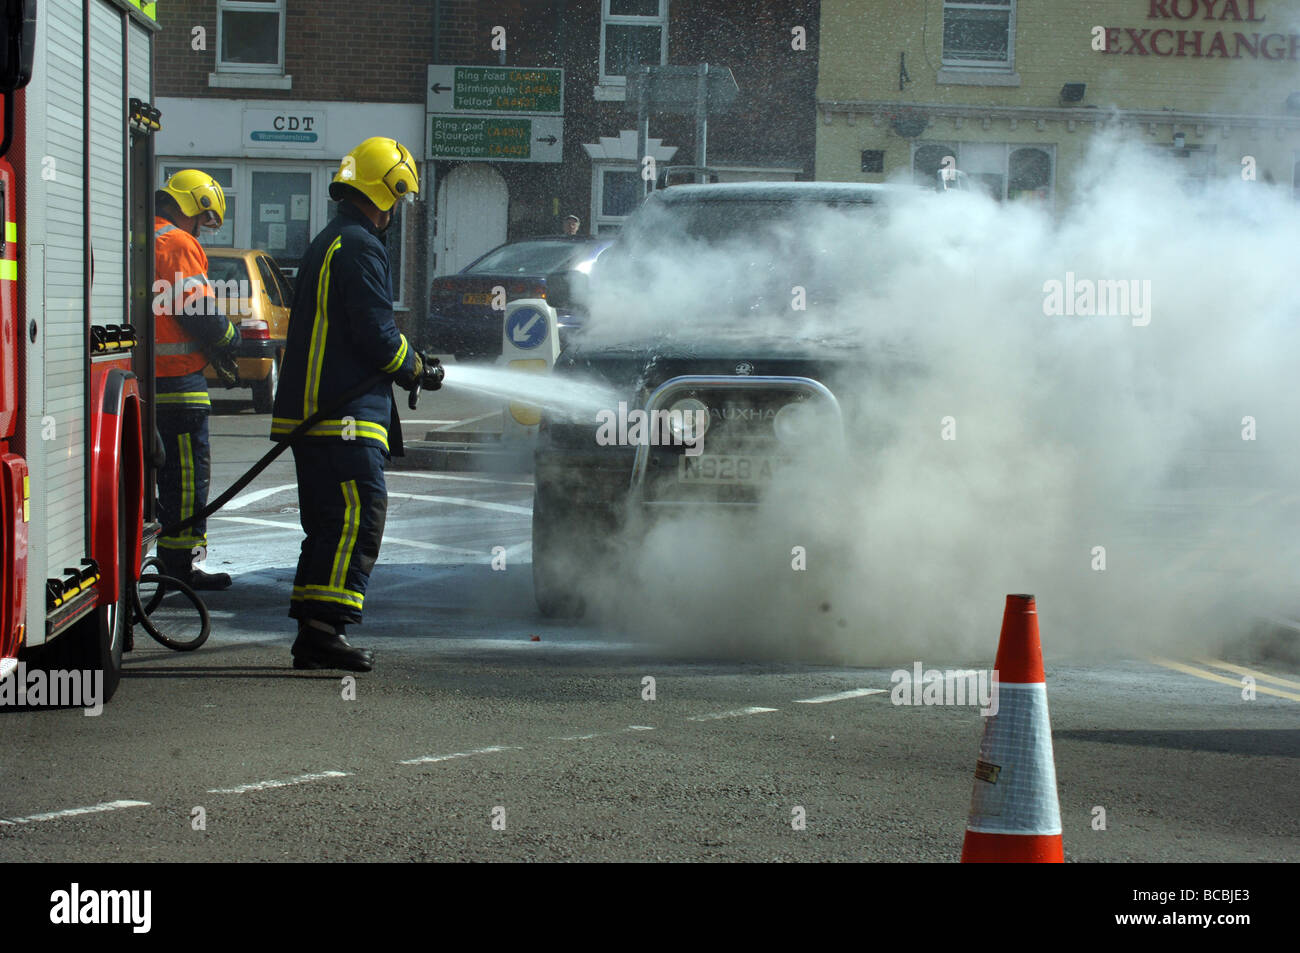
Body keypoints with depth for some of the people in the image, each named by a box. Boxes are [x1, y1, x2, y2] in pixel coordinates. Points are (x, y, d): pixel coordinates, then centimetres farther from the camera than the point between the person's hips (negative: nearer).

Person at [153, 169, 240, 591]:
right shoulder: (179, 244, -12)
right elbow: (198, 310, -16)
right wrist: (228, 343, 2)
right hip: (176, 376, -9)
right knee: (187, 471, -4)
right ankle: (180, 562, -4)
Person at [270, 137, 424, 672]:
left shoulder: (329, 244, 22)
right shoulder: (359, 247, -12)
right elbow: (375, 333, -17)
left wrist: (400, 364, 23)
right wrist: (410, 365, 2)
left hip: (311, 411, 11)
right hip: (344, 417, -11)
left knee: (331, 523, 13)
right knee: (357, 518, -13)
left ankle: (312, 633, 13)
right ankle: (324, 629, -19)